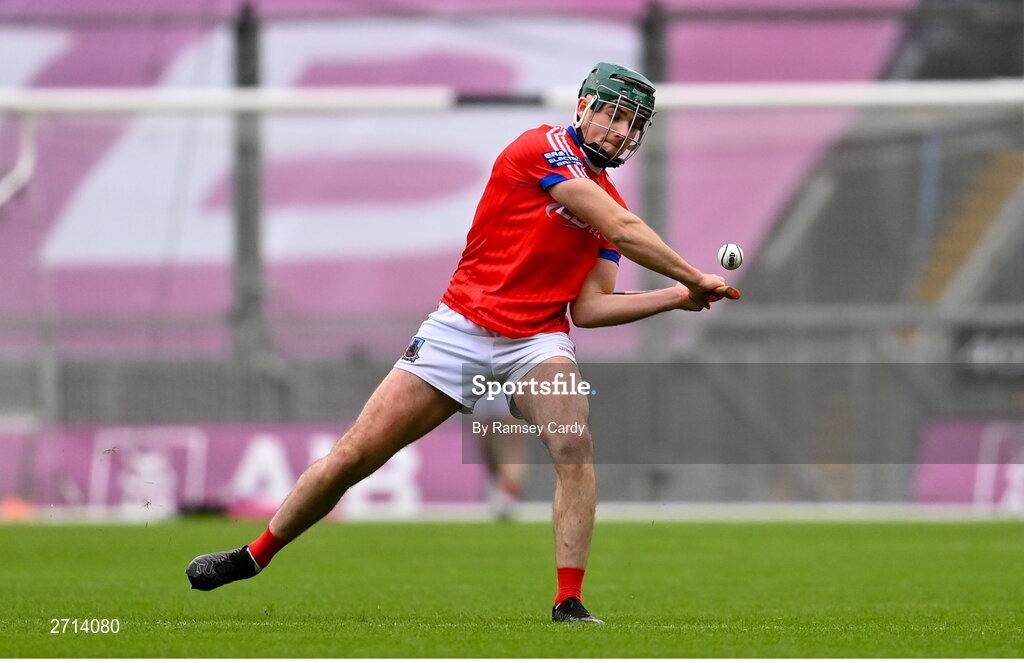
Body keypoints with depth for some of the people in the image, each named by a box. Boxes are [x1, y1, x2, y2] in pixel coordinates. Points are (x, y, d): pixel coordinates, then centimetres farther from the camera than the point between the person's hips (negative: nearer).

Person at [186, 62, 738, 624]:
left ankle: (569, 605, -22)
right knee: (354, 456, -4)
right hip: (461, 327, -4)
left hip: (538, 342, 4)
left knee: (575, 450, -26)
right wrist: (693, 278, -8)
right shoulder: (544, 148, -9)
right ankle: (254, 556, 15)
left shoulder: (609, 203, 12)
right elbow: (624, 231, -16)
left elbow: (588, 308, 7)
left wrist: (677, 298, 0)